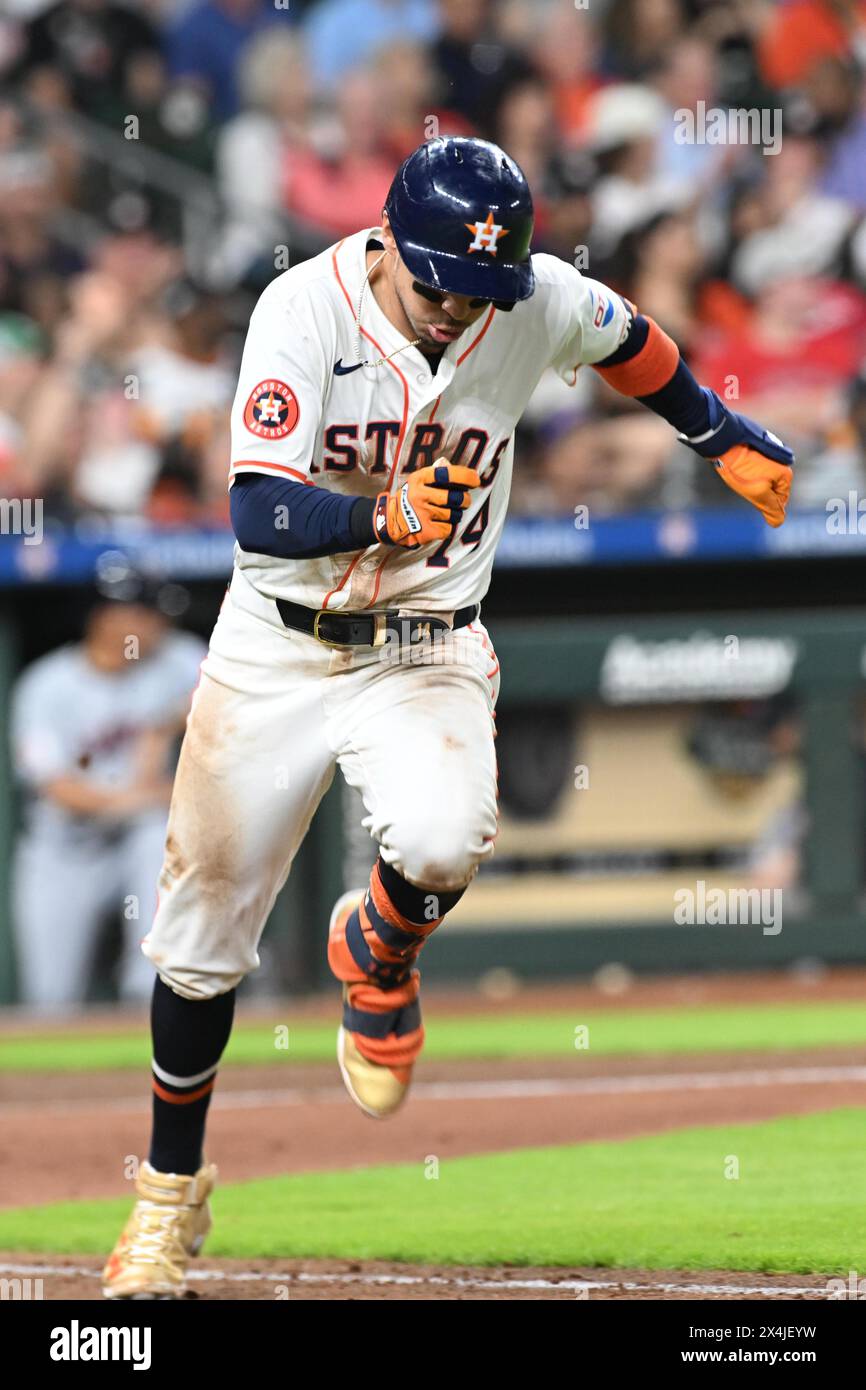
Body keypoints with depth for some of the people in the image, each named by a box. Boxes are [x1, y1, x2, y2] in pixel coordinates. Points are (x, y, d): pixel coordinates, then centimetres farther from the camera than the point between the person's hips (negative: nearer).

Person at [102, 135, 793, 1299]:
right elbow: (259, 516, -27)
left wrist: (727, 441, 24)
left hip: (427, 655, 0)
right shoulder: (305, 308, -19)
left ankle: (378, 957, 6)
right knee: (203, 934, 5)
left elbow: (627, 341, 14)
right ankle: (171, 1195, 28)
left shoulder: (542, 302, -11)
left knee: (441, 843, -31)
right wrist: (385, 515, -44)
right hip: (277, 650, 0)